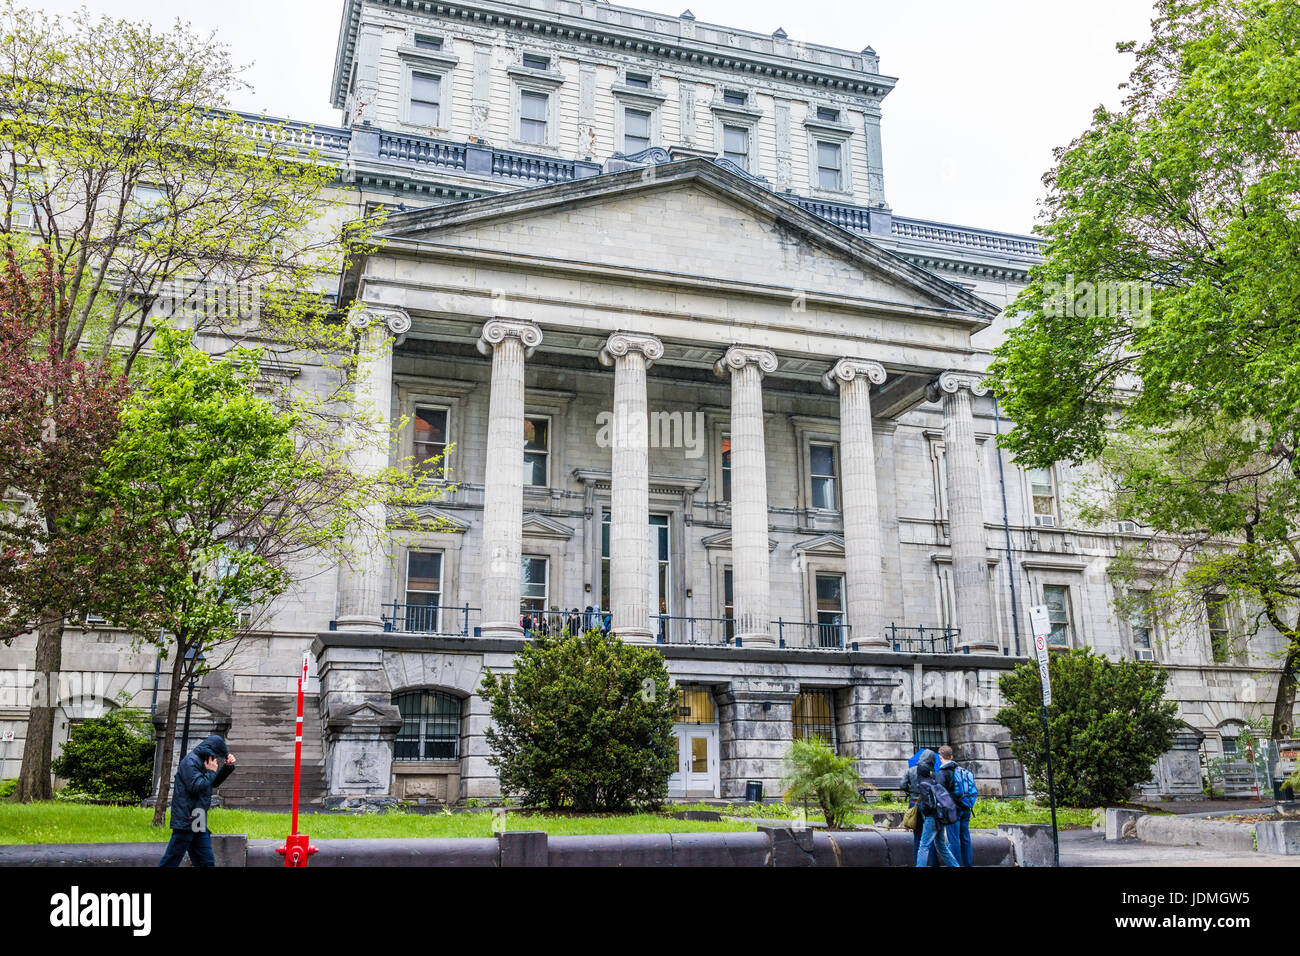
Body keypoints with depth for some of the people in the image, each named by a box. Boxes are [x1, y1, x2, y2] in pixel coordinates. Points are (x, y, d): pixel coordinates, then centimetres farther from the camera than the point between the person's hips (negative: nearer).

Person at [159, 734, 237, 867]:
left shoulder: (202, 762, 17)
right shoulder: (191, 761, -12)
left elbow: (215, 783, 28)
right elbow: (196, 787, -22)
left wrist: (228, 766, 14)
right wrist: (211, 772, -8)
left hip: (198, 824, 10)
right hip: (186, 820, -10)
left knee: (206, 862, 9)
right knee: (171, 862, -5)